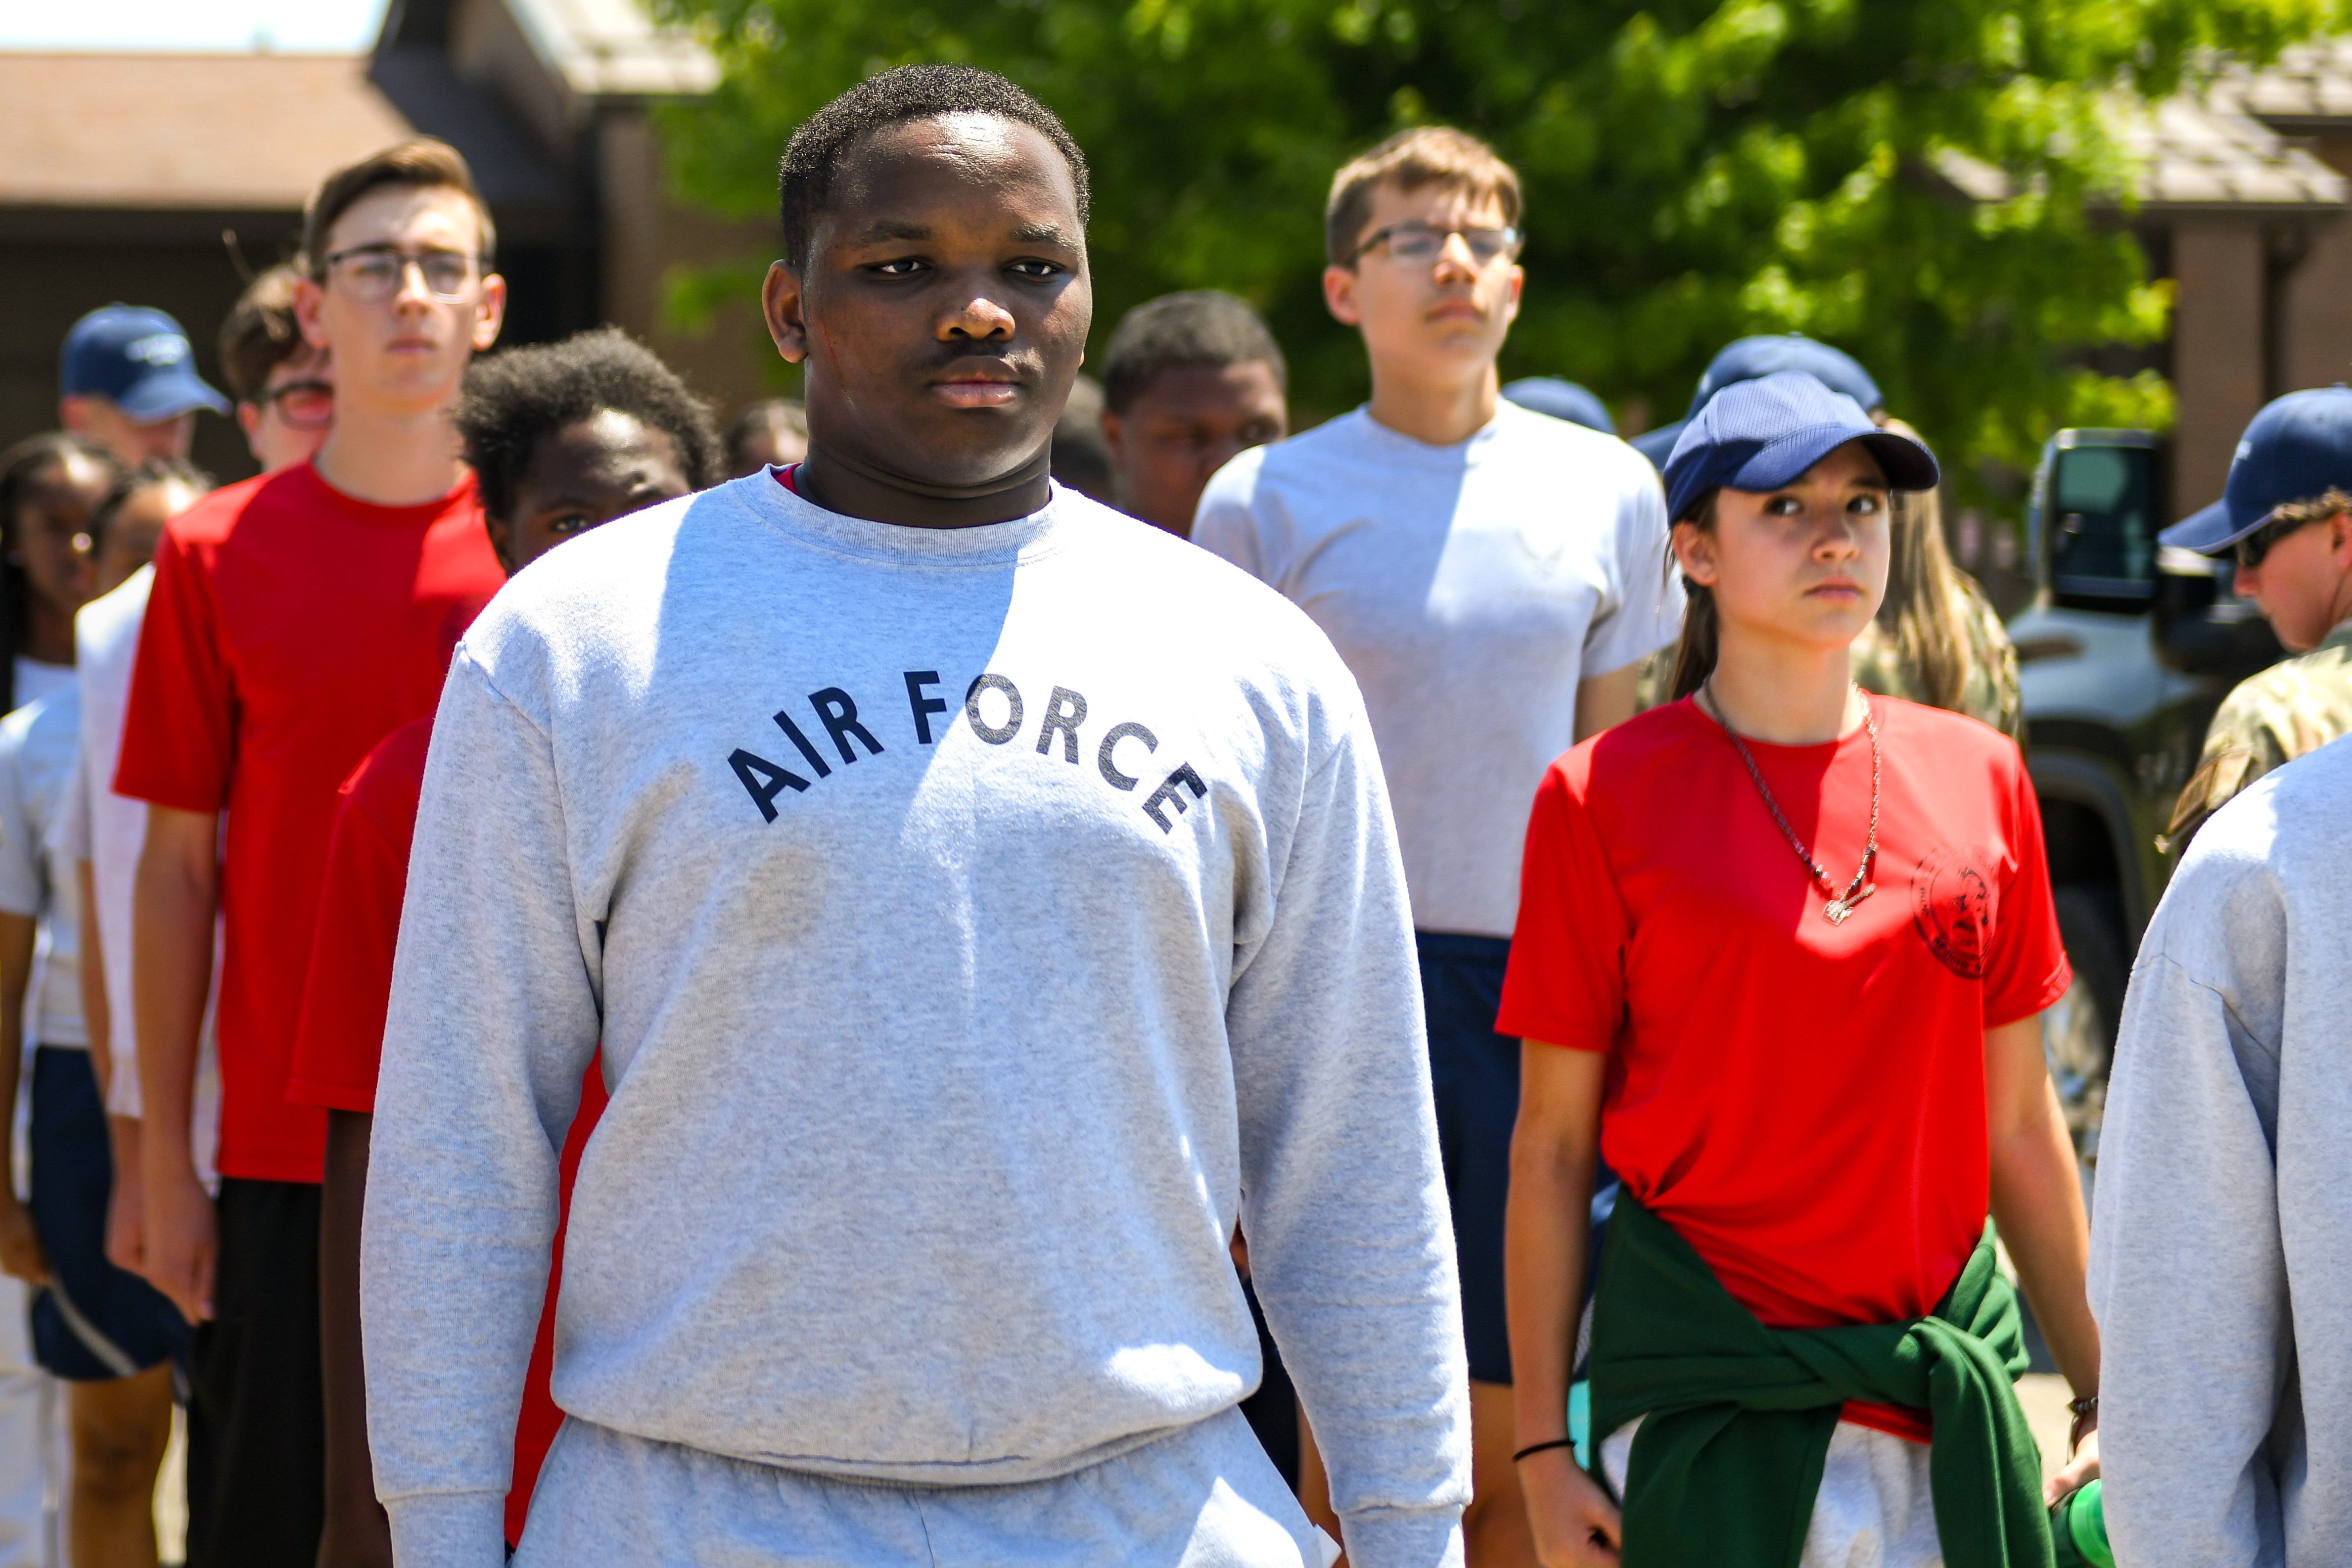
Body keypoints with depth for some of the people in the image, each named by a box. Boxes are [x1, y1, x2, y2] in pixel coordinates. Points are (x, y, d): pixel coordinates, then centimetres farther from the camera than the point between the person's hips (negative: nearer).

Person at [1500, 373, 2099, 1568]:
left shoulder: (1977, 779, 7)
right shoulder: (1607, 797, -3)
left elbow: (2020, 1128, 12)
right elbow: (1551, 1146, -2)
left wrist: (2103, 1394, 11)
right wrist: (1543, 1447, -5)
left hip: (1952, 1391, 3)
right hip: (1707, 1399, -3)